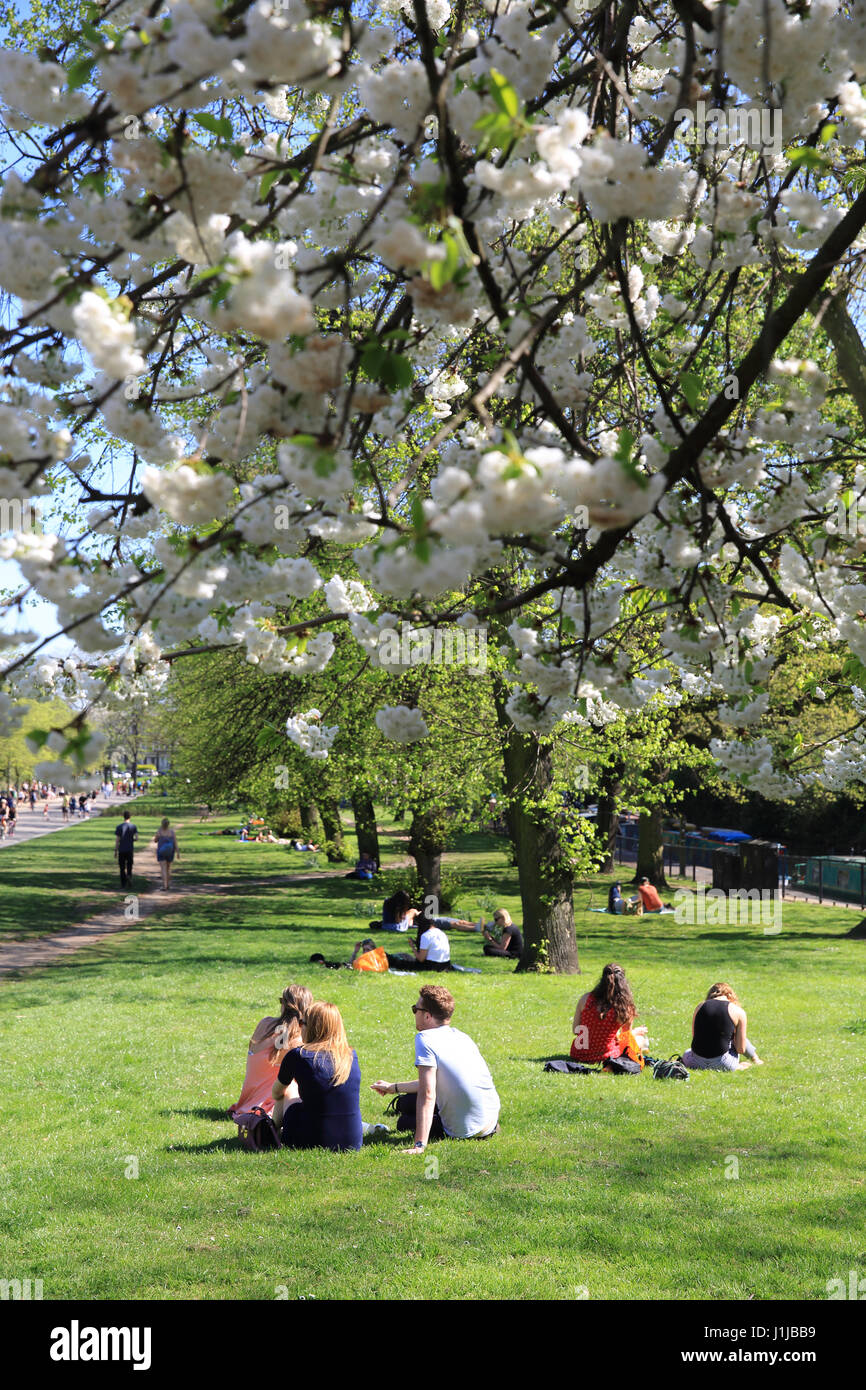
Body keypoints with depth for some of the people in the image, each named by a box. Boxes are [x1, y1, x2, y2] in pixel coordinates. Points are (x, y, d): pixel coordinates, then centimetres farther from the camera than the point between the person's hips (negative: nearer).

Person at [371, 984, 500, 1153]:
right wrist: (394, 1087, 30)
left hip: (466, 1131, -7)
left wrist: (419, 1145, -27)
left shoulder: (425, 1038, -17)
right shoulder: (460, 1036, 9)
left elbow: (427, 1094, -25)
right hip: (491, 1119, 7)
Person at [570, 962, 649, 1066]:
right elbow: (627, 1036, 3)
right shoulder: (624, 1006, -16)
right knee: (642, 1039, 22)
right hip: (604, 1056, -3)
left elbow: (575, 1030, -1)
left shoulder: (586, 999, -10)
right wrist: (637, 1032, 26)